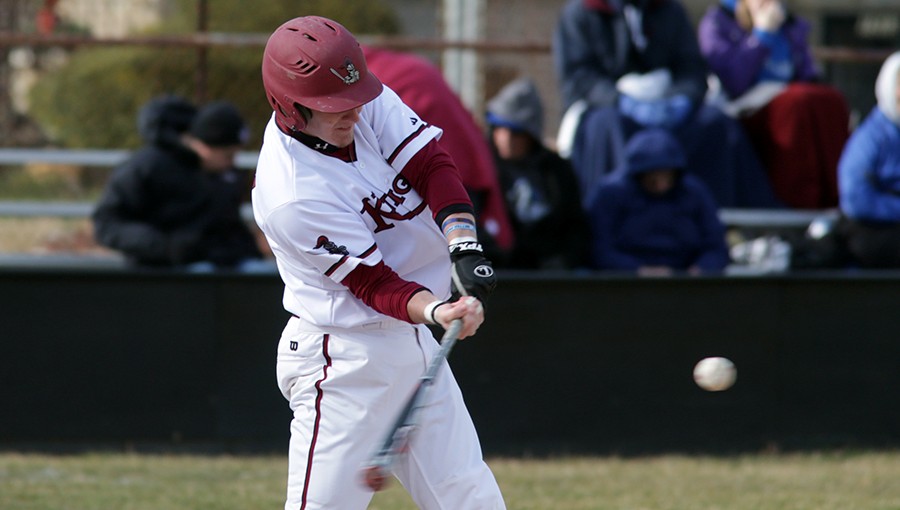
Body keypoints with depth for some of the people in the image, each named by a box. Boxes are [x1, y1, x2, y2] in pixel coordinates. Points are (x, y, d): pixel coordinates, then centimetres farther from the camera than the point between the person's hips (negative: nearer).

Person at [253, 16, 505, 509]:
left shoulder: (369, 105, -5)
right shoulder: (290, 197, -25)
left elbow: (432, 164, -11)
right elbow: (372, 283, -24)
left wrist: (464, 246, -28)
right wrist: (435, 311, -42)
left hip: (412, 341, 8)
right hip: (343, 361, -8)